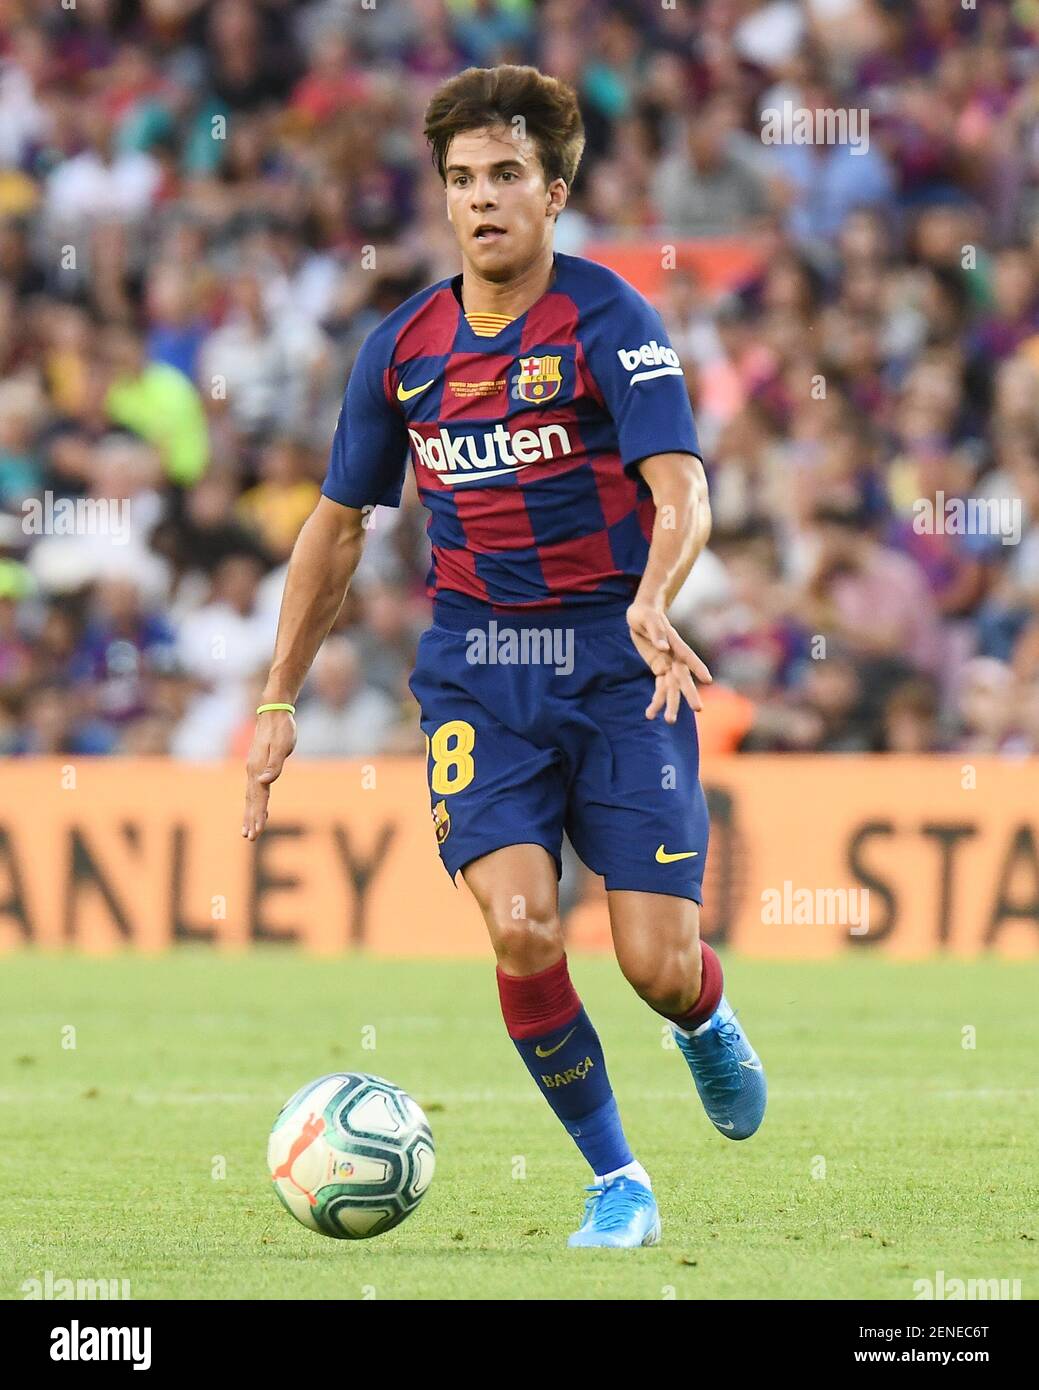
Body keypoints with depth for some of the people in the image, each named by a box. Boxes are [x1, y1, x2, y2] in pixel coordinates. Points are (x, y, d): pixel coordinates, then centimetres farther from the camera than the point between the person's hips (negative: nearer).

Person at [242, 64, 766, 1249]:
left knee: (657, 965, -7)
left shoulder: (605, 319, -8)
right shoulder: (404, 347, 6)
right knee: (522, 930, -19)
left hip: (618, 663, -2)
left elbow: (681, 490, -22)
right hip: (477, 671, 3)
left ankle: (706, 1023, 33)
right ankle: (616, 1183, 2)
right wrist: (277, 703, 13)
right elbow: (338, 525, 16)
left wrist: (653, 605, -42)